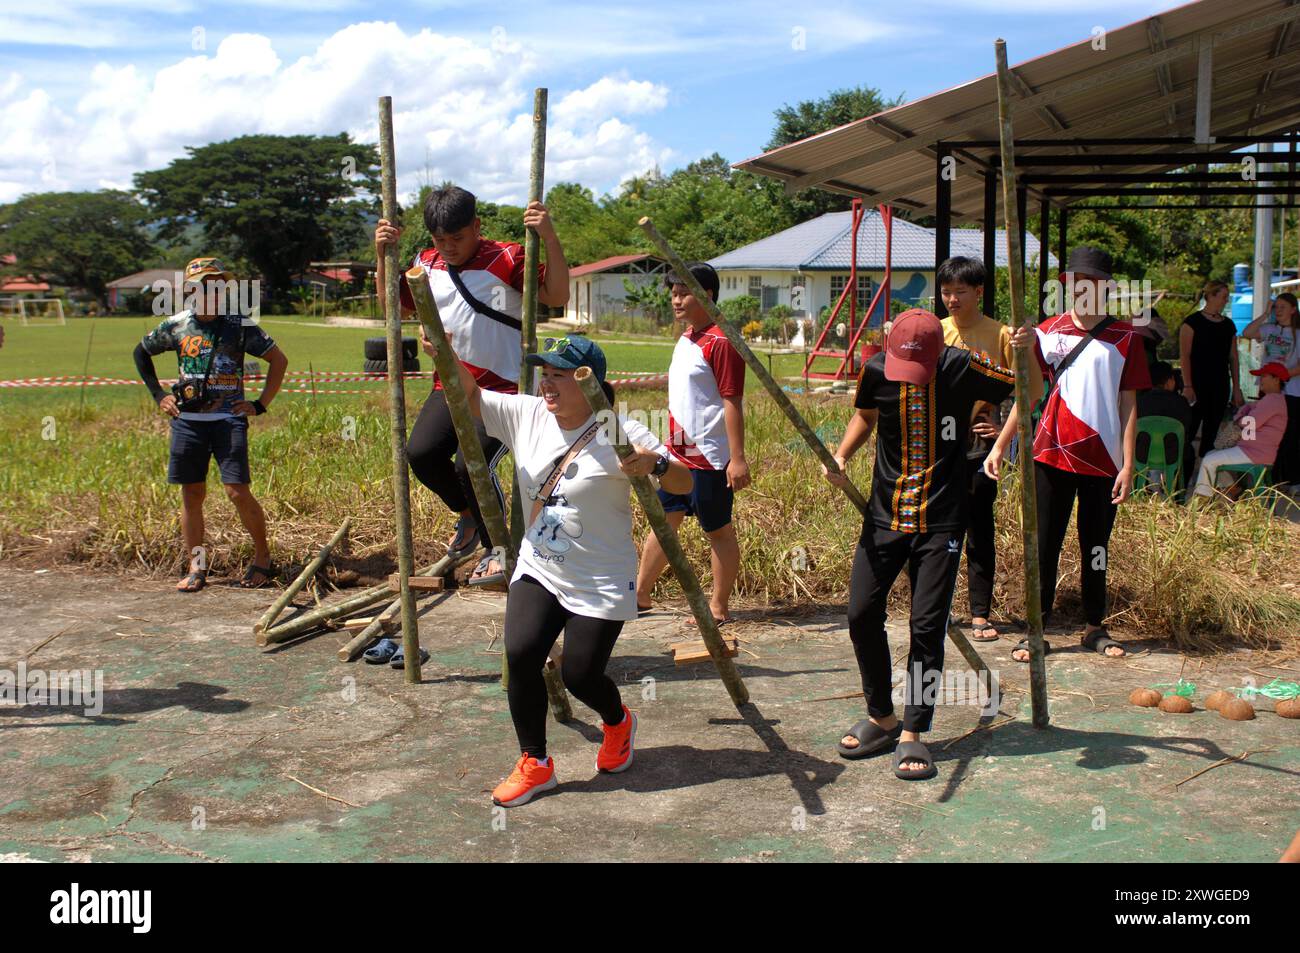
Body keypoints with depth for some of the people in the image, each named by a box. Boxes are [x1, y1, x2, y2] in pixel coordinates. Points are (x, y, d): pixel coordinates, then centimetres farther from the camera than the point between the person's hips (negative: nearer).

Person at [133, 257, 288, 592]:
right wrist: (158, 395, 15)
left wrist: (261, 404, 0)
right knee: (192, 494, 6)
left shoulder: (240, 326, -2)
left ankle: (263, 558, 8)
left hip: (229, 420, -3)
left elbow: (278, 359, 5)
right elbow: (141, 353, 22)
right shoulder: (176, 325, 4)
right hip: (187, 420, 3)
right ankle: (196, 567, 14)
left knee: (238, 492, -9)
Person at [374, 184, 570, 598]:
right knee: (420, 452, -15)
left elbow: (556, 296, -17)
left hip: (503, 389, -5)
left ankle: (498, 549, 4)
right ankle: (468, 515, 16)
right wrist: (382, 255, 7)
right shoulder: (427, 265, 8)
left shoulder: (507, 259, -9)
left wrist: (549, 237, -27)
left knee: (472, 464, -20)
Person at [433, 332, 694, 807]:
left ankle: (618, 723, 36)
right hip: (538, 570, 4)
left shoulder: (617, 433, -15)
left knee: (580, 675, -2)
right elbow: (471, 396, 2)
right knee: (521, 655, -16)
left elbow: (685, 483, -13)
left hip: (601, 583, -4)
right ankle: (534, 764, 4)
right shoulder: (526, 415, -2)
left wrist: (656, 464, -35)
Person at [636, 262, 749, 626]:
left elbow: (732, 402, -20)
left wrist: (737, 458, -23)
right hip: (678, 453, 9)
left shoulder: (720, 342, -16)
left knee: (718, 530, 3)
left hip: (710, 458, -9)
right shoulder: (686, 338, 12)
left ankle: (719, 608, 13)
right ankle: (640, 595, 25)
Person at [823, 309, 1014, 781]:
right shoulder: (876, 370, -5)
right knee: (862, 614, 2)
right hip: (884, 516, 3)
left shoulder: (962, 368, -12)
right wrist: (841, 455, 1)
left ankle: (912, 734, 9)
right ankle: (881, 718, 22)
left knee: (927, 624, -4)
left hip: (941, 522, -3)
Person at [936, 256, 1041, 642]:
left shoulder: (1000, 334, -3)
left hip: (979, 442, -3)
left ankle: (980, 614, 10)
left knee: (979, 530, 3)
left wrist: (1008, 425, -6)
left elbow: (1033, 385, 1)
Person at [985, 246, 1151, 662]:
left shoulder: (1125, 338, 2)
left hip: (1102, 459, 0)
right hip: (1052, 454, 0)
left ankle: (1095, 628, 24)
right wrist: (1000, 445, -2)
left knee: (1096, 548, 11)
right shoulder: (1048, 332, 4)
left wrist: (1127, 465, -4)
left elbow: (1128, 405, 2)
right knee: (1044, 546, 3)